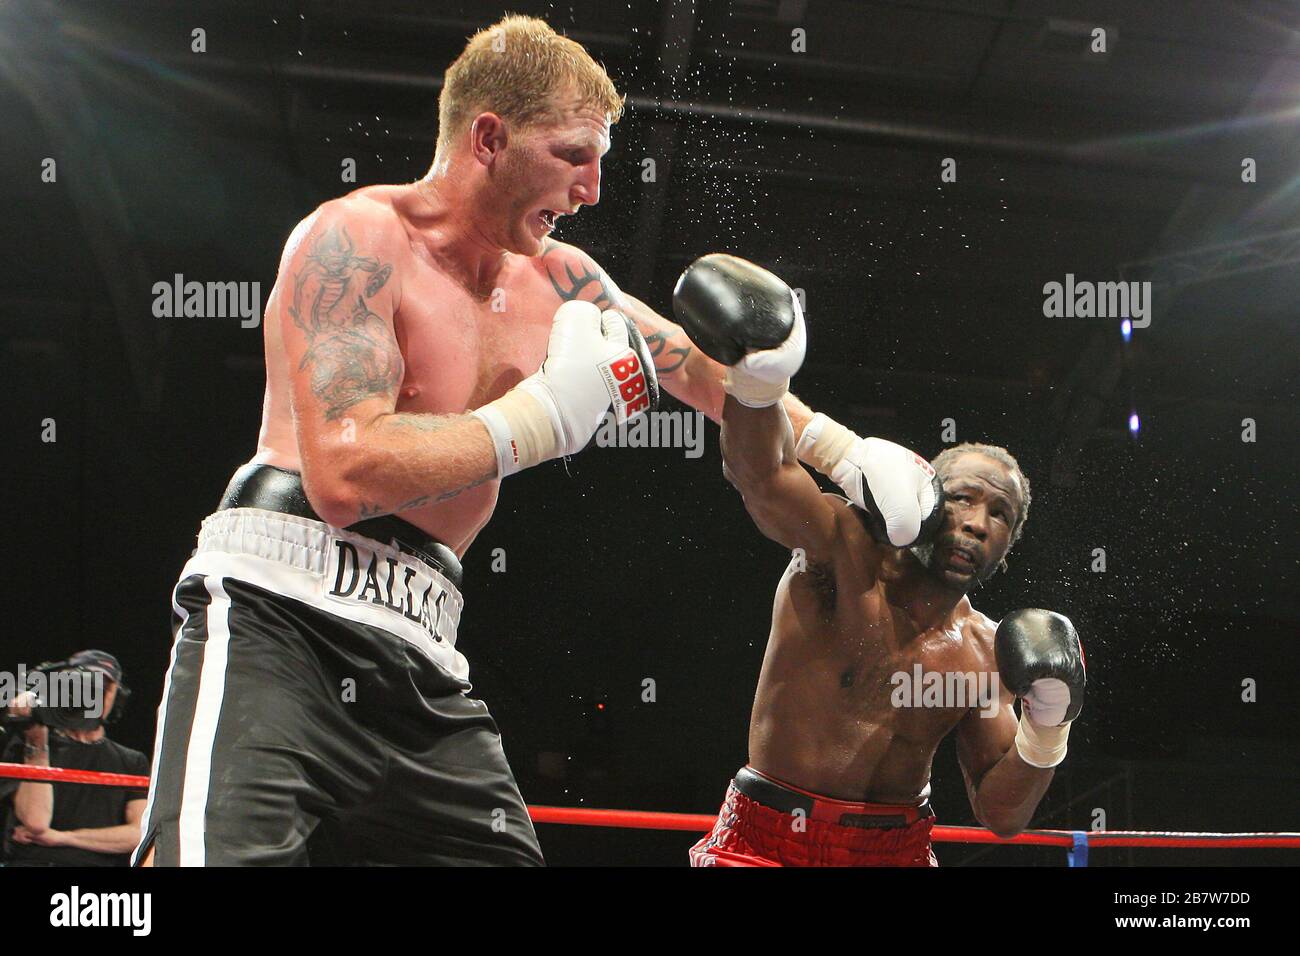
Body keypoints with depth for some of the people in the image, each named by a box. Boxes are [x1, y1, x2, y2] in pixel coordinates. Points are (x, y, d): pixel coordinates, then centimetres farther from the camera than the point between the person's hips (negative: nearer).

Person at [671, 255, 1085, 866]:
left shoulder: (986, 652, 4)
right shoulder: (847, 549, -10)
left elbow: (1002, 815, 8)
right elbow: (760, 475, -31)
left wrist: (1047, 726, -9)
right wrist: (761, 380, -51)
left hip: (897, 846, 4)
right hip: (766, 838, -4)